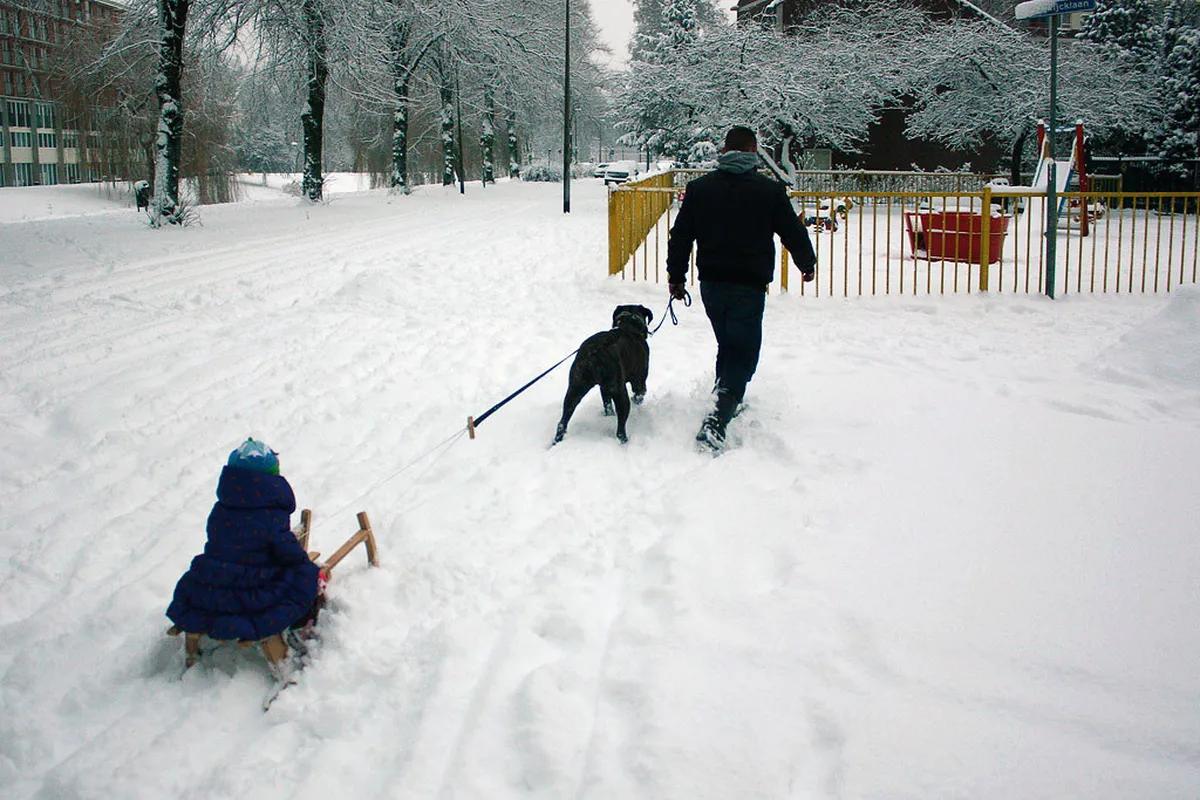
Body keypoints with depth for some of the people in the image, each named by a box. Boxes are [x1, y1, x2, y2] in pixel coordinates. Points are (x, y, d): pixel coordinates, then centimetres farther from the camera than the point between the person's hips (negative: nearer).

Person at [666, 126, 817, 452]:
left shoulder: (699, 187, 4)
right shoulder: (769, 190, -5)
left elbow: (680, 237, 5)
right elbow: (793, 232, 4)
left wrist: (676, 277, 15)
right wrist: (807, 264, 22)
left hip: (711, 284, 4)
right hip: (749, 287, -4)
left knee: (727, 346, 24)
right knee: (743, 354, -2)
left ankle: (726, 403, 35)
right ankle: (717, 419, -19)